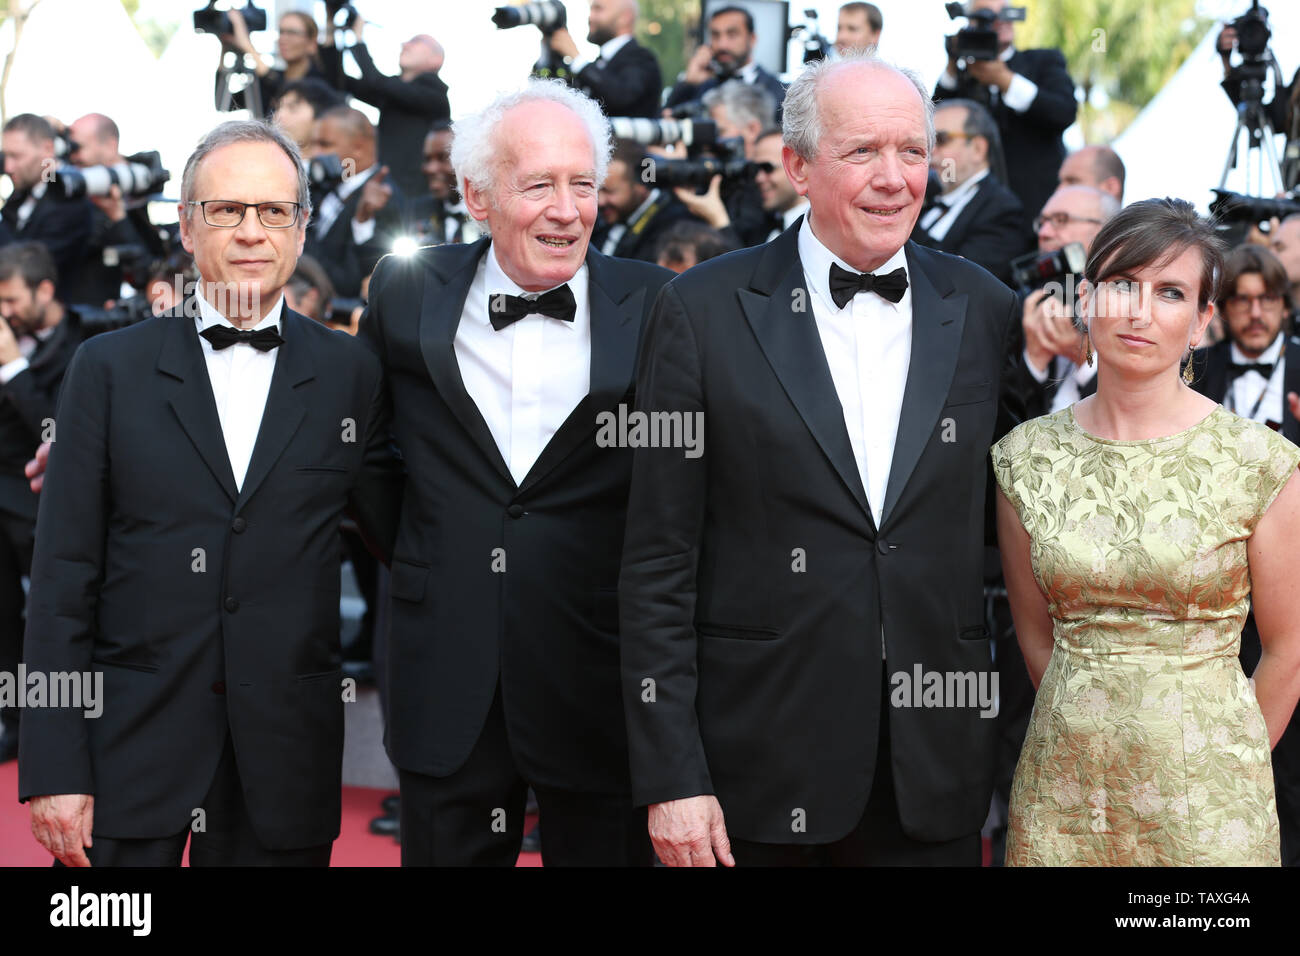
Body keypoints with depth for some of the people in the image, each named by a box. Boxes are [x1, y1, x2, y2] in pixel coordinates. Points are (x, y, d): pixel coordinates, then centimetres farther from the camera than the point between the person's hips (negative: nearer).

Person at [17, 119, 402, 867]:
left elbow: (403, 535, 12)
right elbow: (64, 575, 0)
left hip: (286, 756, 1)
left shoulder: (350, 374, 5)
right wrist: (54, 768, -5)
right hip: (130, 744, -1)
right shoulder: (109, 369, 2)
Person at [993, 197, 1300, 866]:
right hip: (1063, 788, 2)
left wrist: (1232, 766, 6)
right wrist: (1094, 743, 10)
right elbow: (1035, 632, 9)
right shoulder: (1025, 457, -1)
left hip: (1204, 801, -2)